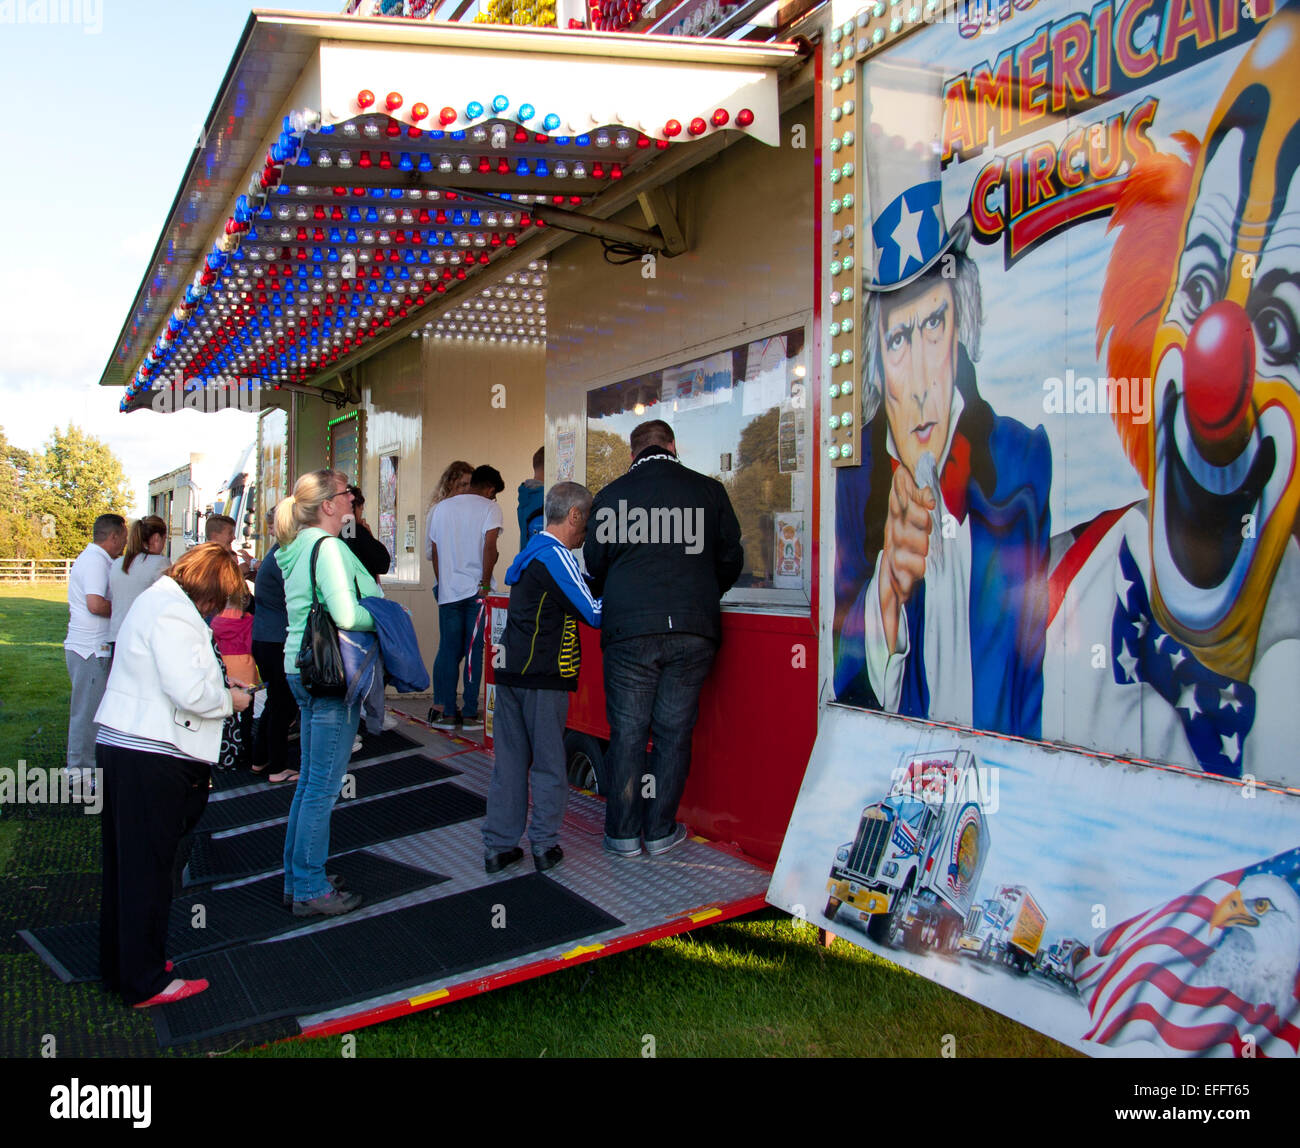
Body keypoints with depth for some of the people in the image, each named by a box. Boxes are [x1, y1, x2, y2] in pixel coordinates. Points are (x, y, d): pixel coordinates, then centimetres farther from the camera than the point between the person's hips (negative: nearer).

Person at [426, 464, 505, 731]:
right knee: (474, 651, 1)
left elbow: (434, 550, 14)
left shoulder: (442, 507, 14)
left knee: (448, 650, 8)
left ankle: (445, 712, 7)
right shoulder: (489, 507, -1)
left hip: (448, 591, 4)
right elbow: (489, 546, -13)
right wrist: (485, 584, -9)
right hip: (476, 590, -4)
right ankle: (470, 714, 3)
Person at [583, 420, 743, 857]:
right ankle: (660, 830, 16)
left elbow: (595, 564, 11)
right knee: (674, 731, 8)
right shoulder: (709, 490, 6)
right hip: (693, 629, 1)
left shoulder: (611, 495, 4)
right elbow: (731, 559, 12)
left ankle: (623, 832, 14)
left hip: (629, 629, -1)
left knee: (627, 732, 6)